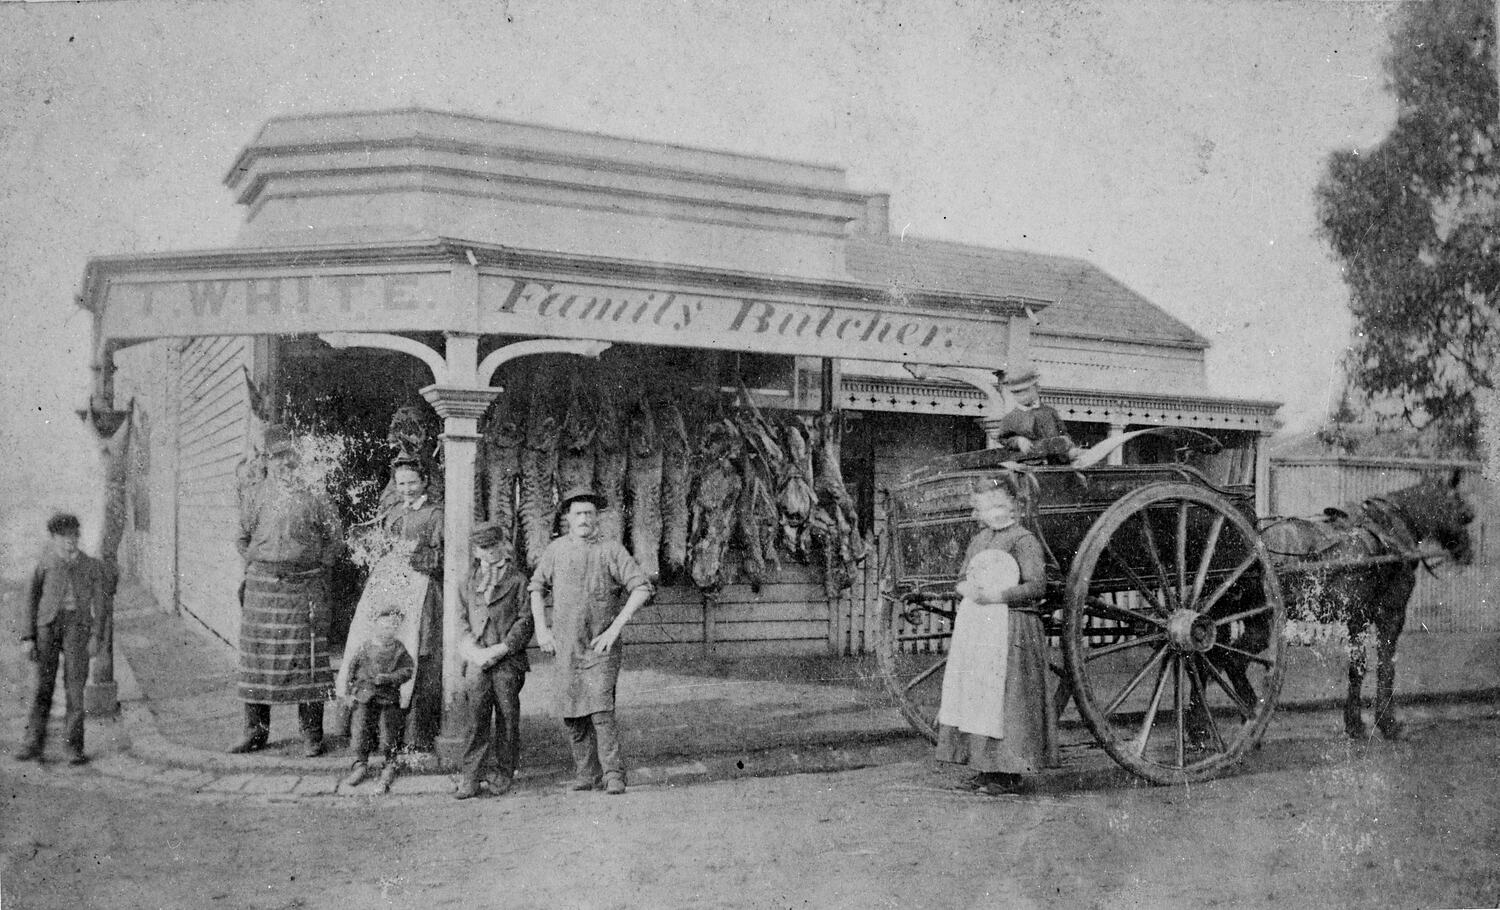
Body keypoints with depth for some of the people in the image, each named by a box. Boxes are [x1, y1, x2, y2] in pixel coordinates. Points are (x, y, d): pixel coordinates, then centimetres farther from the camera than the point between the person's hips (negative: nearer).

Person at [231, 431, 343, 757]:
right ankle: (256, 731, 16)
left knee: (306, 656, -2)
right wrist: (253, 566, 9)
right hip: (262, 585, 3)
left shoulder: (313, 494, 0)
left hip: (304, 586, -3)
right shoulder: (260, 493, 8)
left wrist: (319, 567, 1)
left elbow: (335, 536, 7)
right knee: (256, 653, 5)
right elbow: (243, 536, 19)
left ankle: (312, 735, 5)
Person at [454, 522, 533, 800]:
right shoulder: (469, 582, 16)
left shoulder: (517, 580, 5)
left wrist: (500, 649, -11)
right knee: (477, 720, -4)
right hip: (477, 662, 2)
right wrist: (473, 649, -6)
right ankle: (470, 777, -3)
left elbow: (526, 620, -1)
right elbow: (462, 619, 11)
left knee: (507, 719, 2)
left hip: (508, 660, -2)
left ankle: (504, 774, 14)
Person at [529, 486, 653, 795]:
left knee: (601, 709, -15)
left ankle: (613, 775, -9)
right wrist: (541, 629, 8)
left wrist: (615, 628, -14)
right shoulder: (555, 549, 4)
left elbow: (642, 588, -9)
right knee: (572, 714, 6)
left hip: (601, 646, -4)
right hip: (566, 647, 4)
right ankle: (586, 775, 18)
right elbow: (537, 587, 18)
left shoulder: (610, 550, -6)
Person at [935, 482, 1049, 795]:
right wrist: (968, 589, -2)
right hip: (975, 626, 8)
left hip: (1011, 628, -7)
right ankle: (986, 767, 14)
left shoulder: (1024, 541, -8)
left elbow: (1037, 586, -15)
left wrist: (996, 596, -19)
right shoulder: (978, 540, 15)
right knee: (976, 696, 7)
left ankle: (1008, 772, 2)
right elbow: (964, 579, 21)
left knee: (1007, 697, -5)